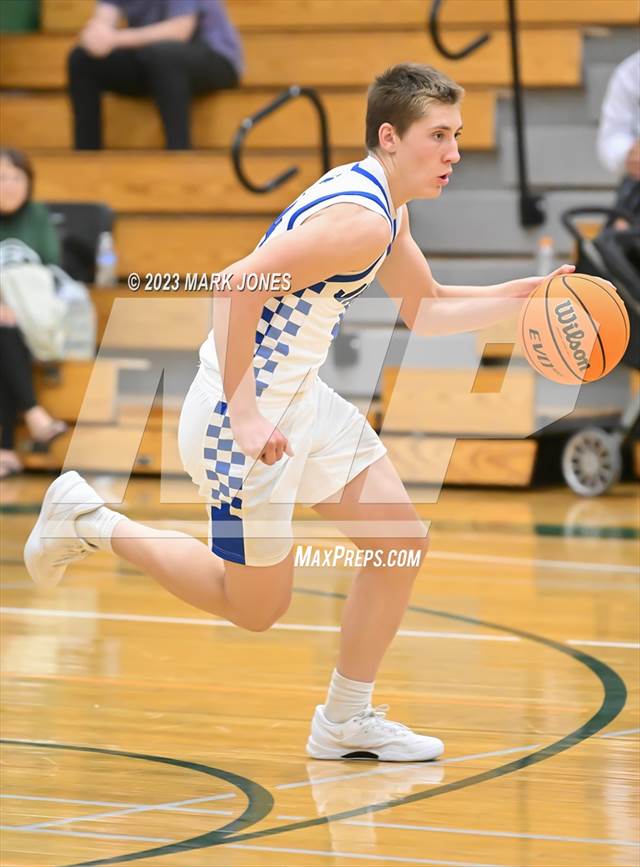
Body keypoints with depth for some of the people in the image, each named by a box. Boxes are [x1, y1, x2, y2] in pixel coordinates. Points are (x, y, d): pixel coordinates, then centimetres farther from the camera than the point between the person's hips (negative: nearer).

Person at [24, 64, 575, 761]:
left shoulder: (384, 208, 9)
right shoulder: (360, 220, -24)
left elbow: (427, 310, 24)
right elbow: (237, 285, -32)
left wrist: (524, 293, 11)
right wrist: (244, 413, -30)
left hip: (302, 399, 10)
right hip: (244, 414, -10)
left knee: (403, 544, 7)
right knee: (256, 607, 4)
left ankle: (346, 722, 18)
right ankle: (92, 522, 17)